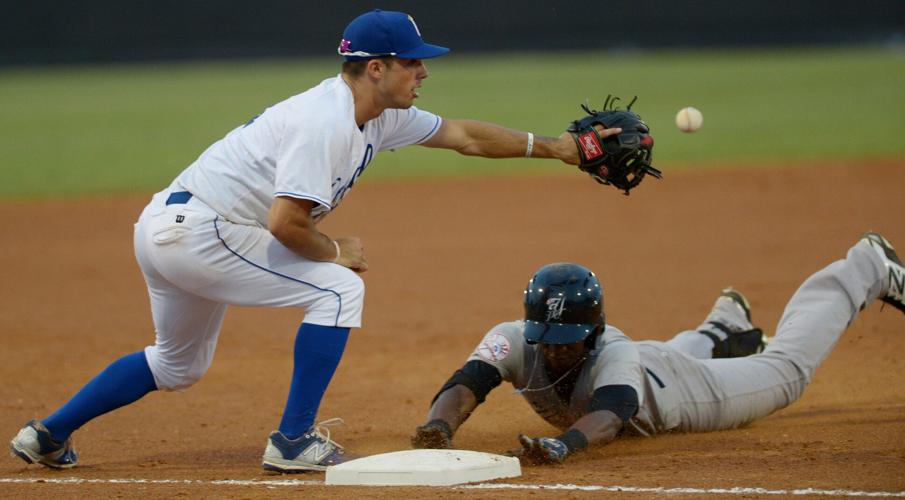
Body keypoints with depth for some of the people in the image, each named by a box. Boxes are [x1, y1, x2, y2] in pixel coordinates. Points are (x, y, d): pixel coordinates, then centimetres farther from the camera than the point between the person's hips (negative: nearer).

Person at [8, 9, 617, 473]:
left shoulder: (381, 117, 9)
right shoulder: (326, 122, -21)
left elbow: (461, 134, 17)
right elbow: (285, 223, -24)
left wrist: (551, 146, 16)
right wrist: (336, 251, -7)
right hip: (196, 230, -10)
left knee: (177, 365, 25)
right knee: (339, 287, -9)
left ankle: (49, 434, 26)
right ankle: (294, 440, -5)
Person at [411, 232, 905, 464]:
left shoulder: (613, 354, -48)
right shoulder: (512, 341, -39)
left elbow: (610, 413, -66)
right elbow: (464, 386, -52)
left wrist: (562, 444, -87)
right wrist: (439, 425, -76)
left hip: (679, 390, -4)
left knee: (788, 367, 16)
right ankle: (722, 328, 71)